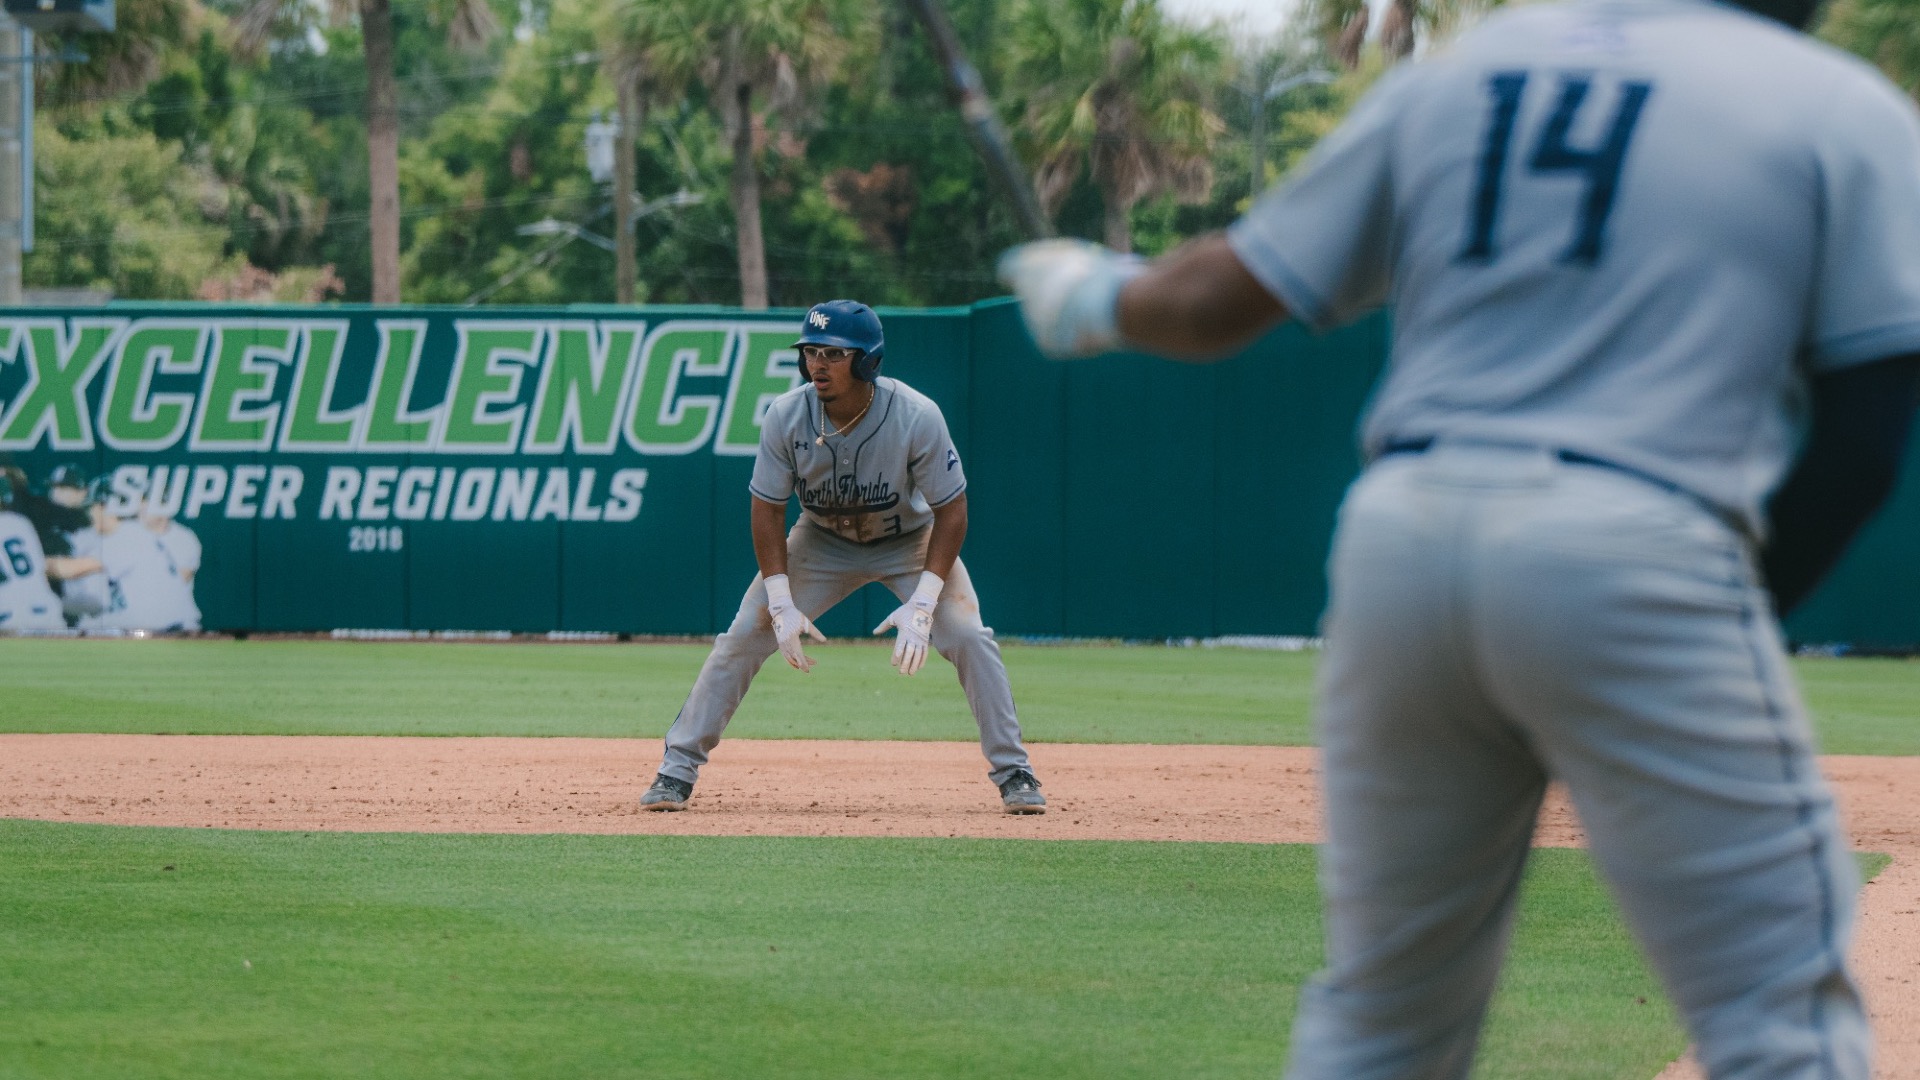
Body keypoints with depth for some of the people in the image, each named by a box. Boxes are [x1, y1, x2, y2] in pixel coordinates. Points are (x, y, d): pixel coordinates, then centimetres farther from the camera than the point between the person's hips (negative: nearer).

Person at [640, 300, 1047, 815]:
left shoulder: (917, 417, -31)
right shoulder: (785, 416, -25)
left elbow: (951, 512, -23)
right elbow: (768, 510, -13)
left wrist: (922, 606, -31)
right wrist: (782, 606, -21)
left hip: (911, 541, -2)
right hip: (823, 541, 2)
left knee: (968, 637, -19)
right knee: (742, 636, -9)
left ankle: (1013, 773, -6)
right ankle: (678, 769, -1)